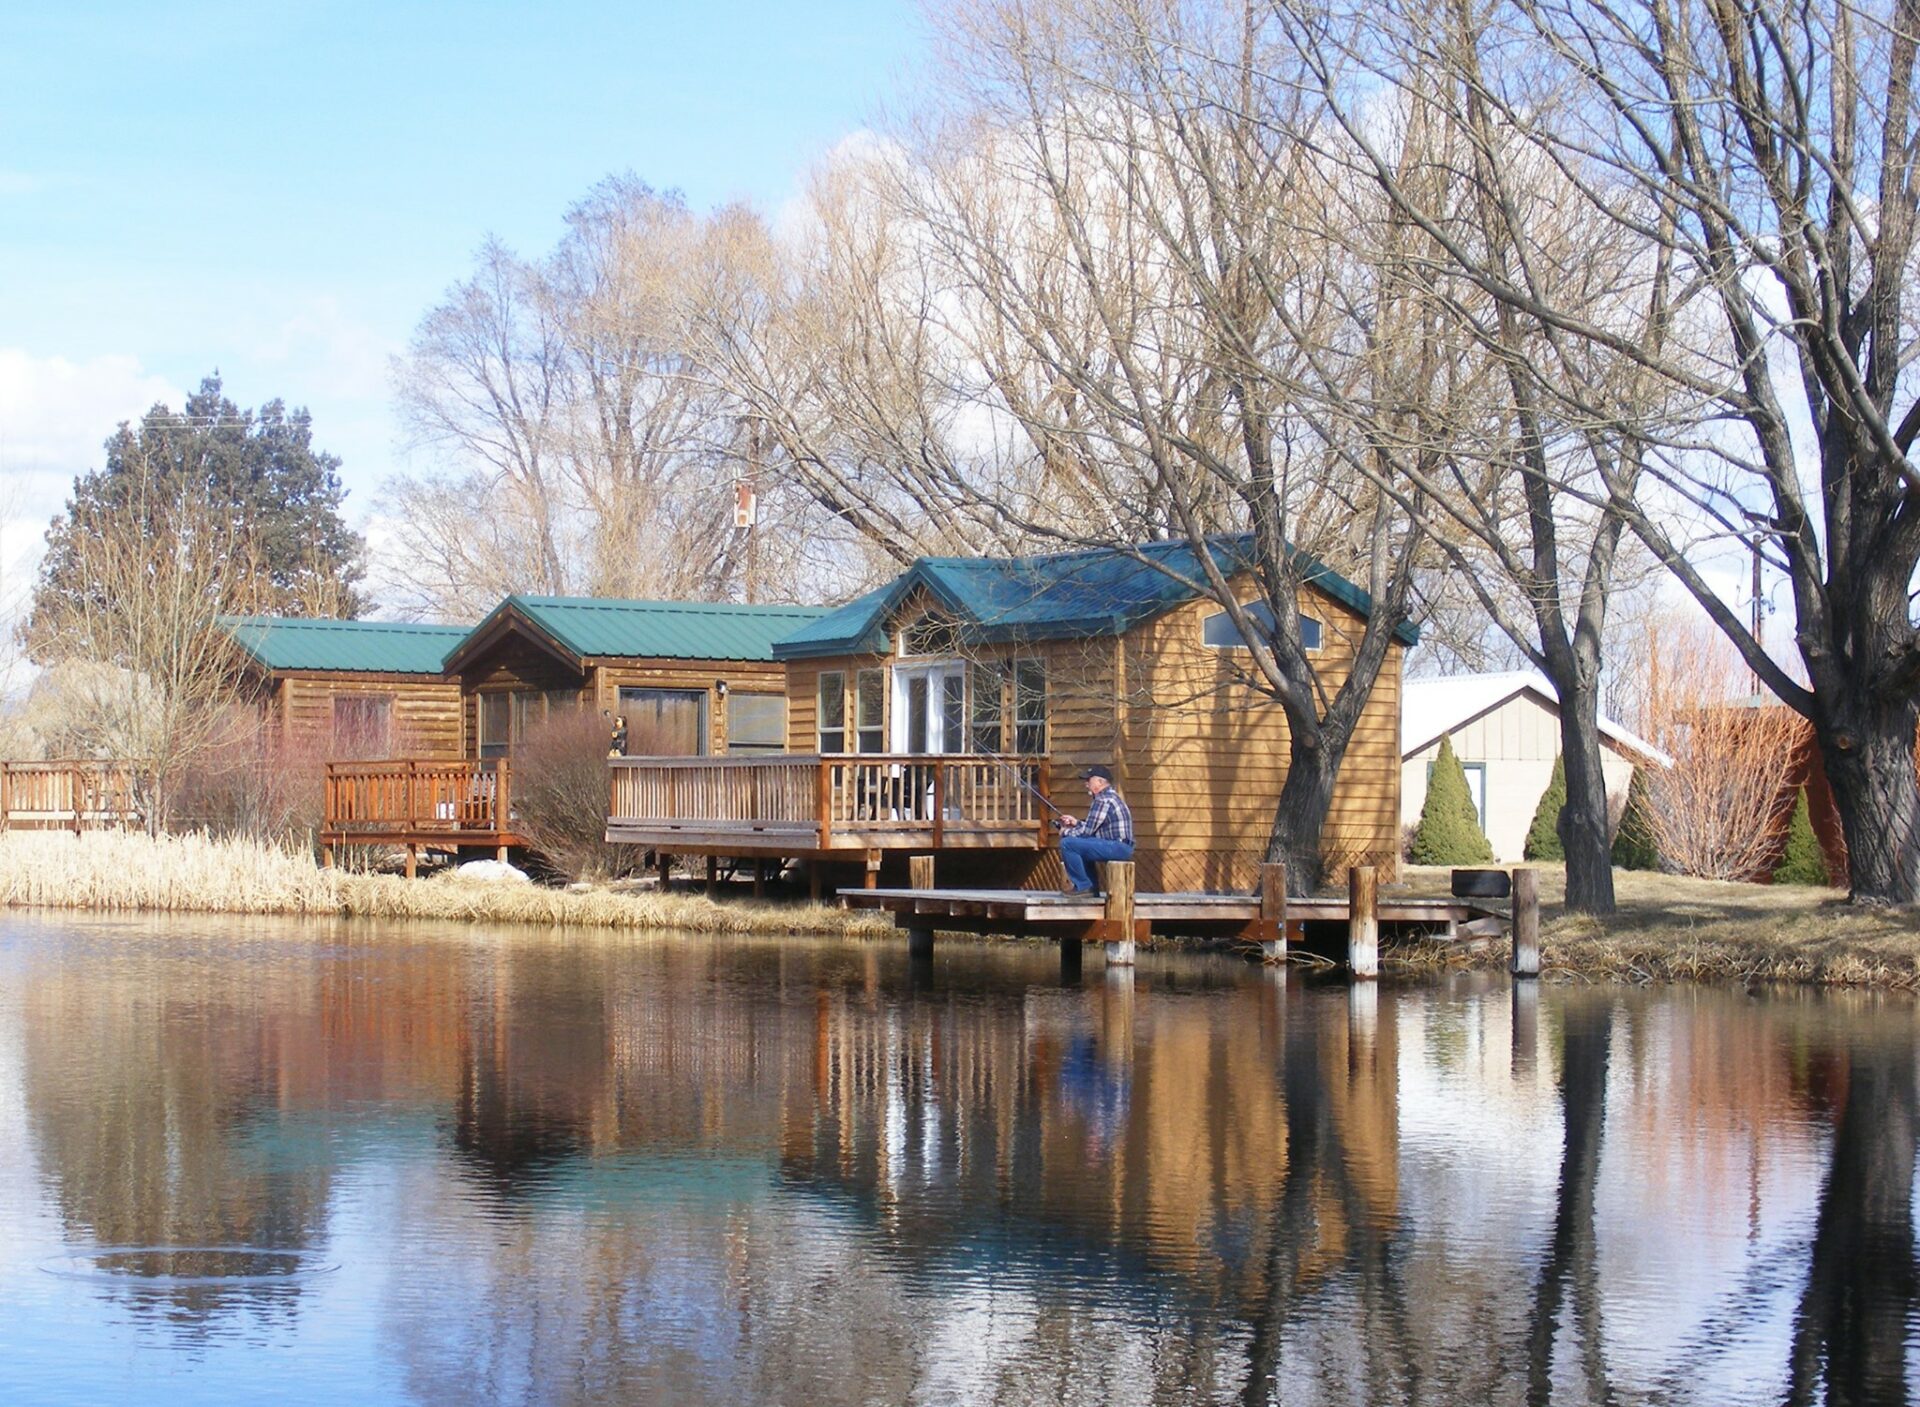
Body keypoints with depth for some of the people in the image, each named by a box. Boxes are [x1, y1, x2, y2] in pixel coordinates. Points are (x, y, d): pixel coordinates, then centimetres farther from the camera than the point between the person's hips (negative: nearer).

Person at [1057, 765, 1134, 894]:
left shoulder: (1102, 801, -13)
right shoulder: (1110, 797, 20)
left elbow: (1086, 831, -13)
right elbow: (1092, 828, 26)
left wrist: (1066, 832, 3)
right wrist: (1076, 823, 18)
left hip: (1117, 848, -11)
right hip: (1121, 848, 11)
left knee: (1067, 843, -15)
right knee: (1081, 845, 31)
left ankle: (1082, 886, -8)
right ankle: (1091, 887, 24)